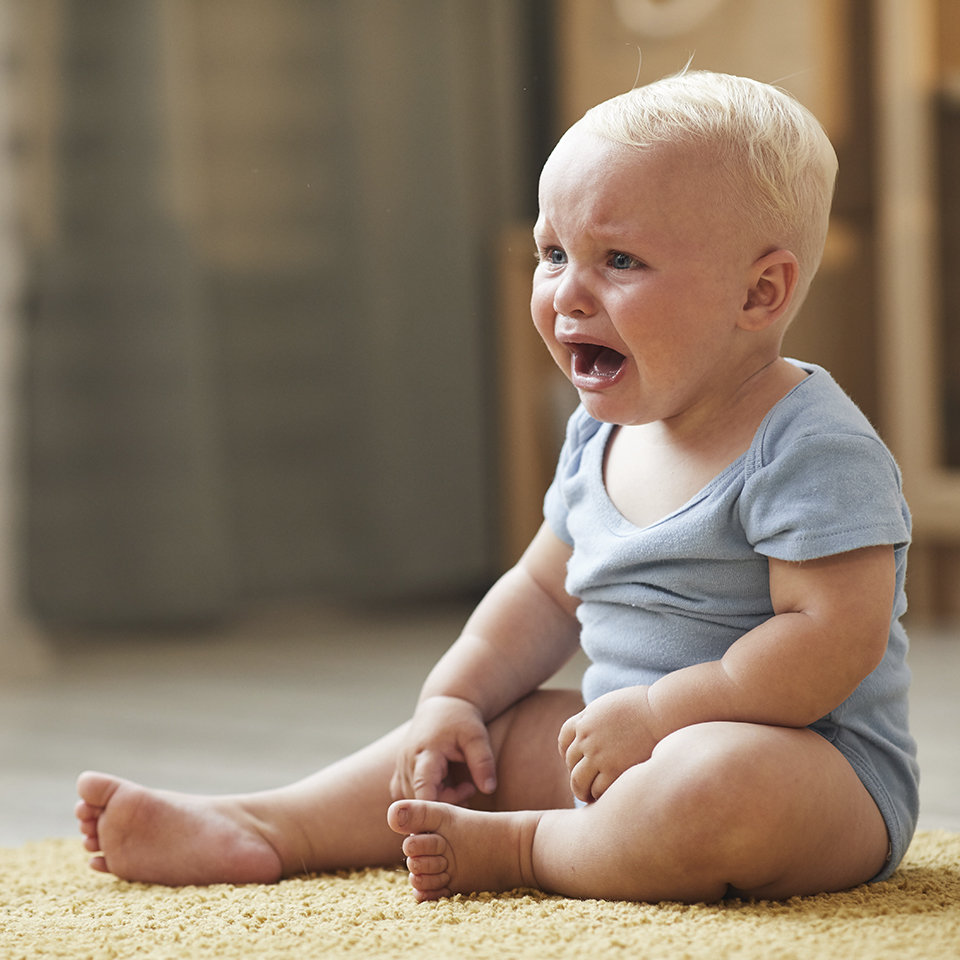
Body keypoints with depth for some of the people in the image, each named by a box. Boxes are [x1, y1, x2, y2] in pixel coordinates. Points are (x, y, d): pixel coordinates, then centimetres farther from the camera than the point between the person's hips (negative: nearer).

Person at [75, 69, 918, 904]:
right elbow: (545, 591, 20)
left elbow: (834, 639, -26)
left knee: (721, 782, -39)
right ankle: (260, 829, 1)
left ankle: (516, 849, -17)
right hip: (637, 747, 9)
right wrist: (453, 699, 6)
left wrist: (652, 713, -24)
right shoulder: (601, 441, 9)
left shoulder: (813, 449, -19)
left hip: (827, 768, -9)